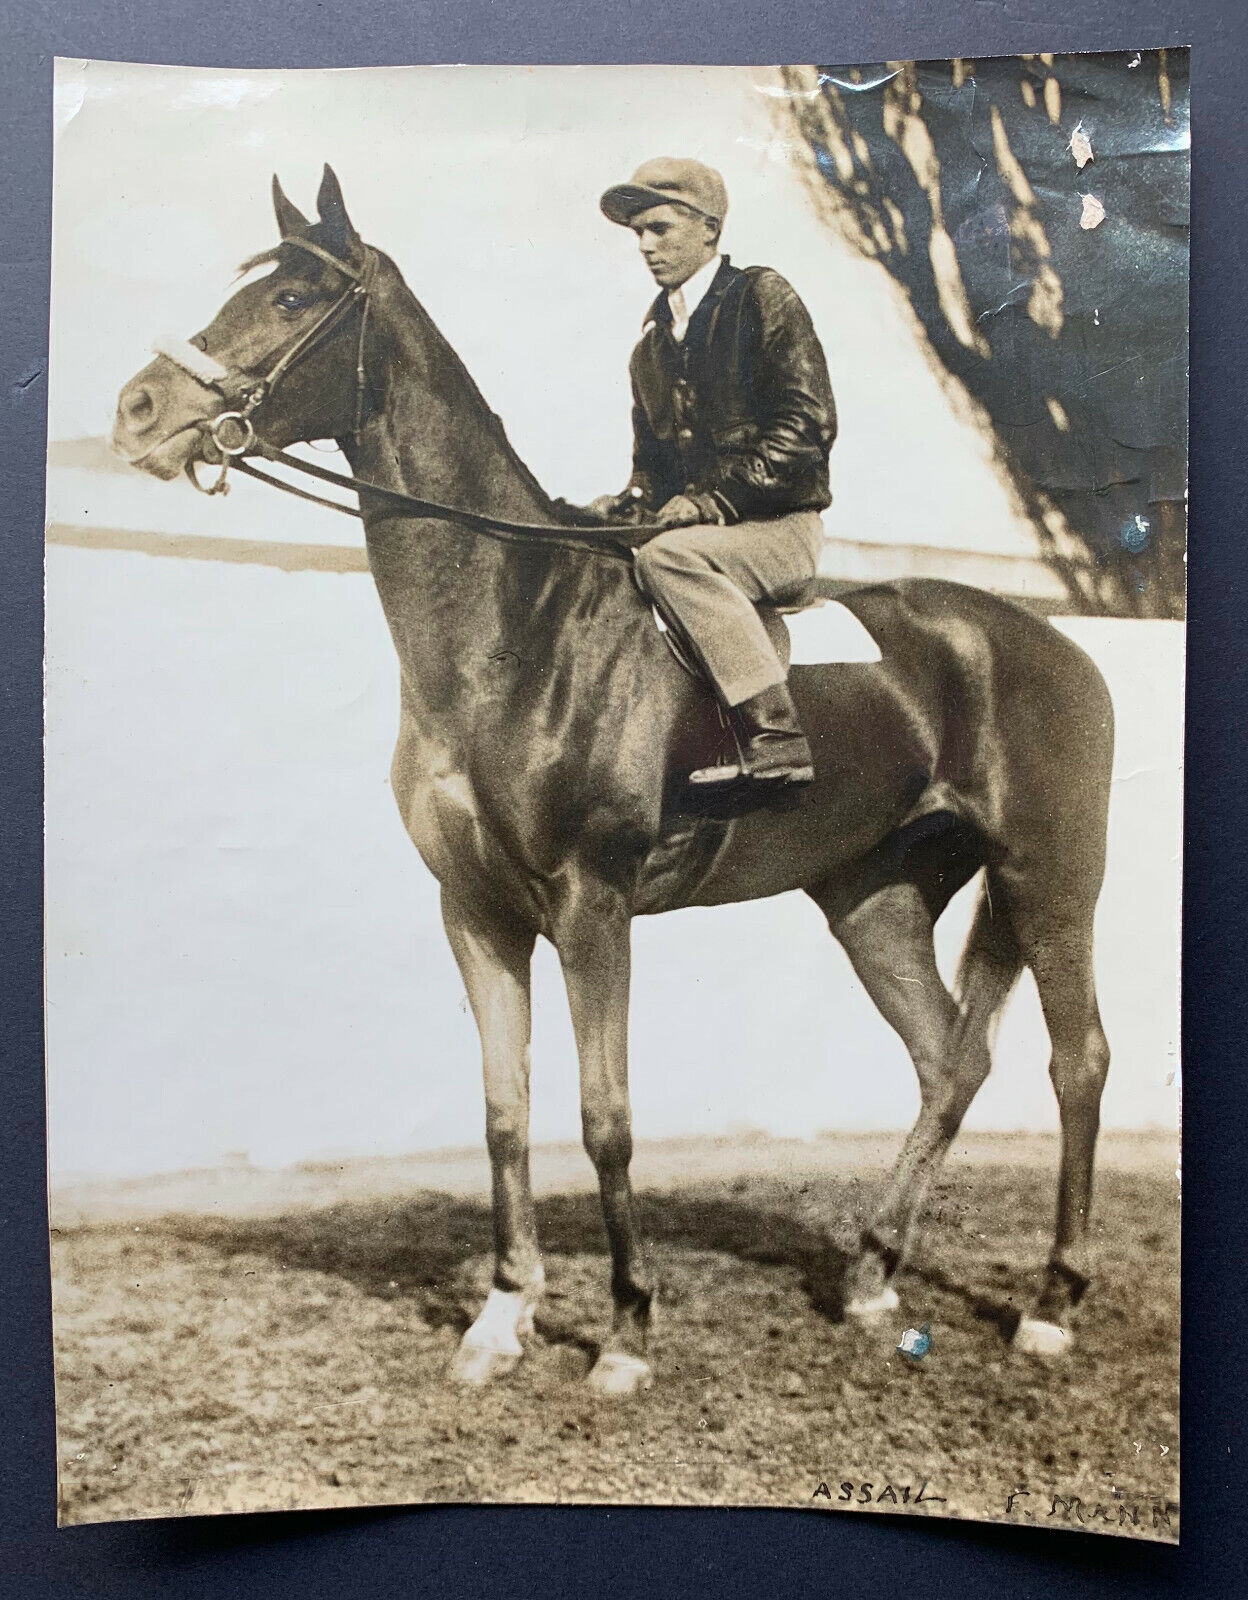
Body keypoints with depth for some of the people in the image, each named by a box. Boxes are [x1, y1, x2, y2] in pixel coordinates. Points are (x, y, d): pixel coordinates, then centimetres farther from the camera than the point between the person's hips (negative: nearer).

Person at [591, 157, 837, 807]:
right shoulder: (653, 340, 17)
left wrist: (709, 501, -20)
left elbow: (806, 427, -14)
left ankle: (773, 740, -37)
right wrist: (632, 503, -2)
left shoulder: (765, 297, -4)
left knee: (666, 555, -34)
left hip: (782, 528, -7)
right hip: (694, 525, 7)